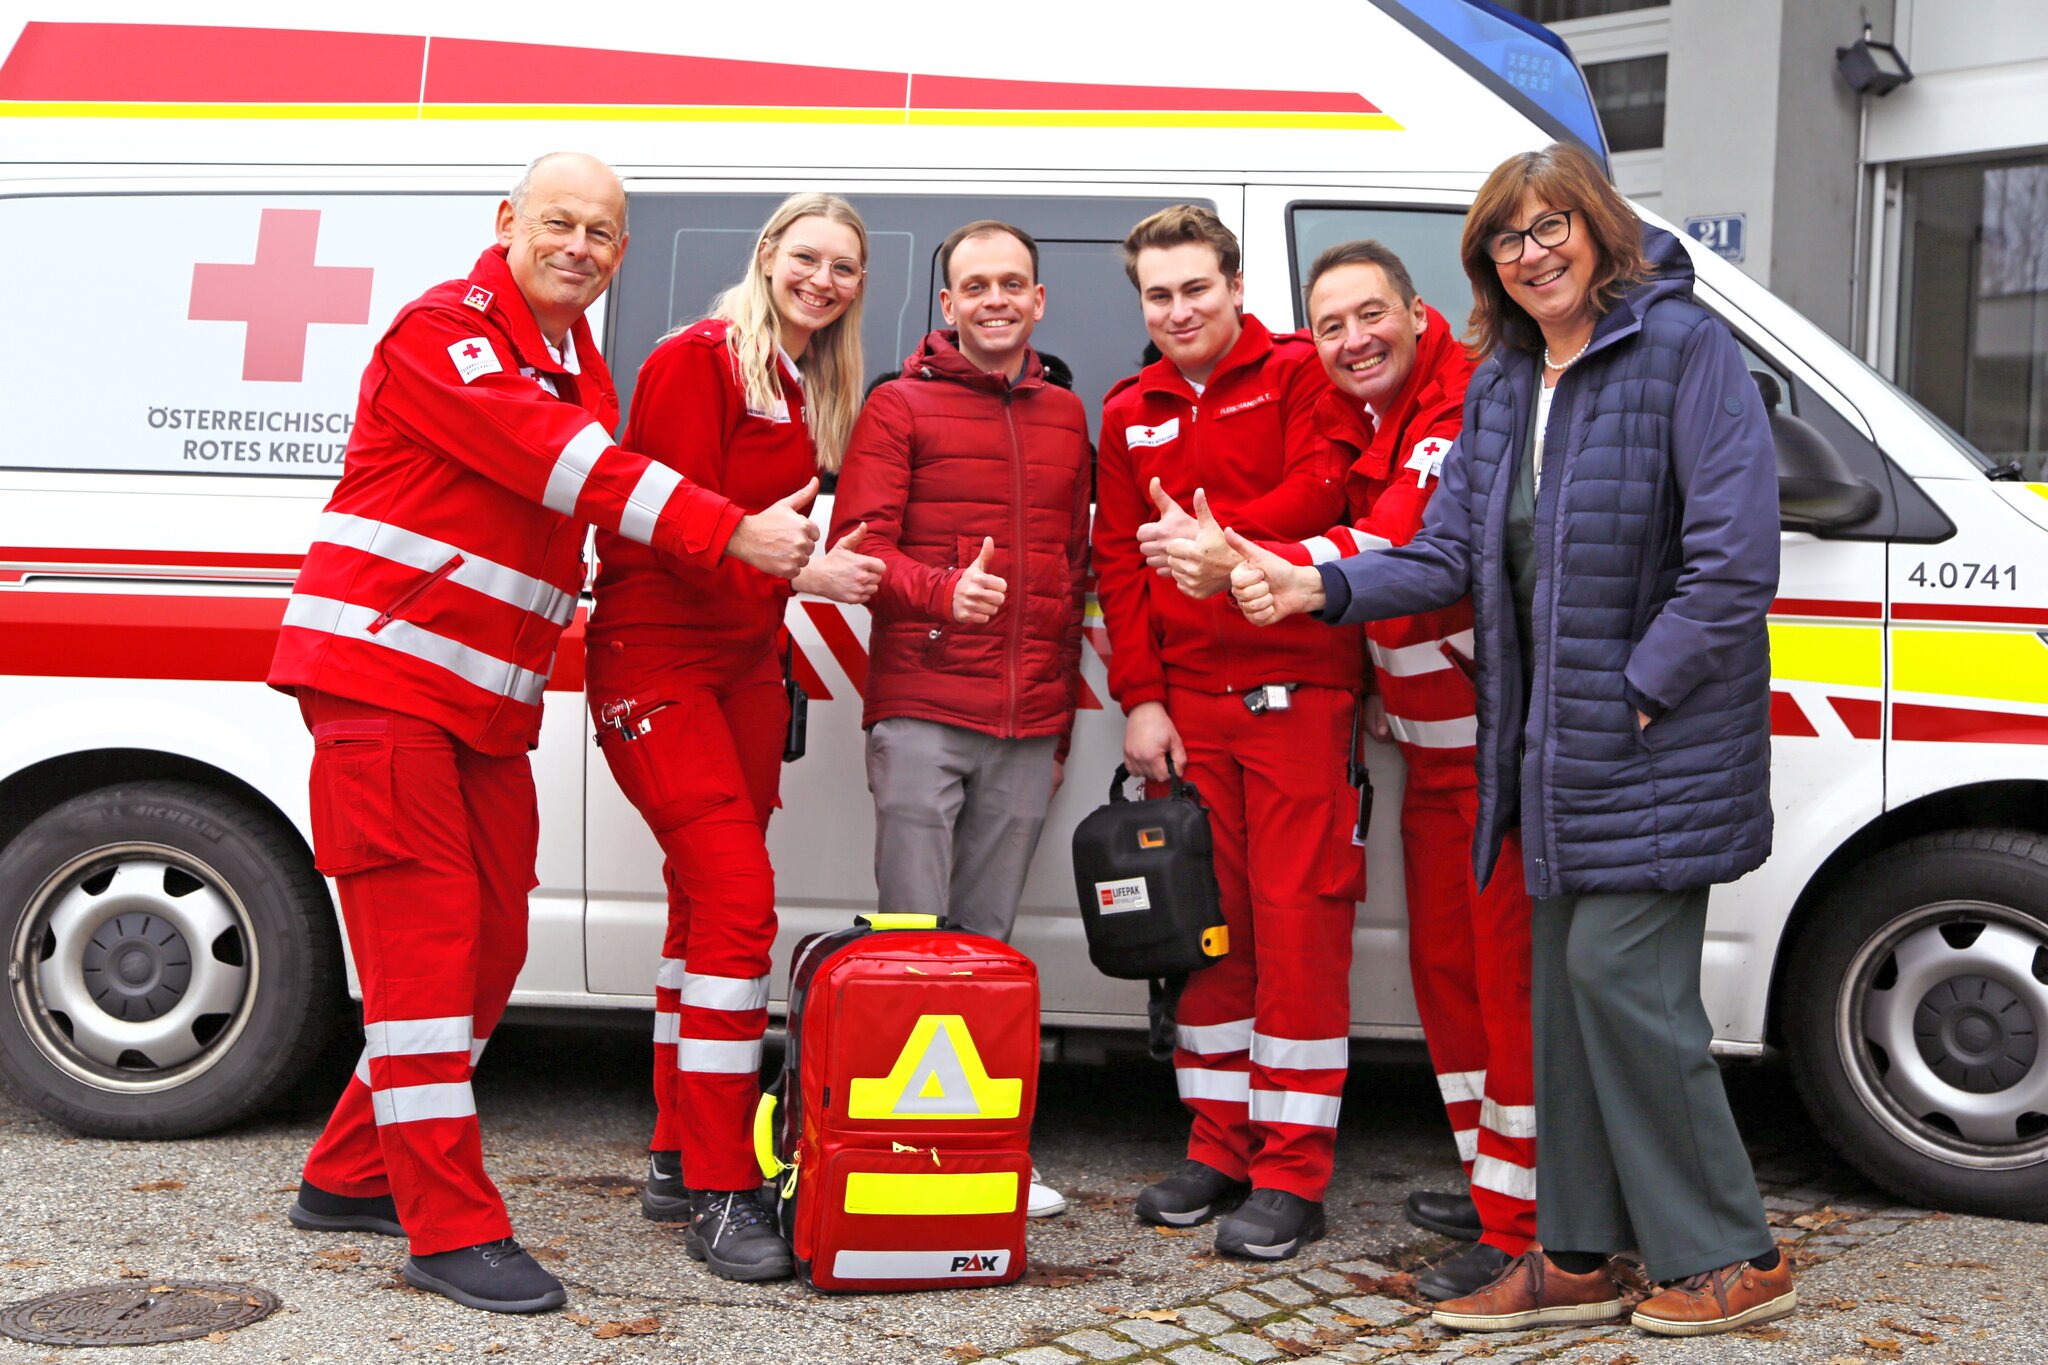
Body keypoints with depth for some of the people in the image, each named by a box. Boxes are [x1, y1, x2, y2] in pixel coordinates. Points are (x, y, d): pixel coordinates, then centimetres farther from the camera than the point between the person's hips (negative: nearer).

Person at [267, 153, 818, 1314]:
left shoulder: (583, 369, 17)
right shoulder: (444, 333, -11)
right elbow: (560, 464, -21)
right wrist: (732, 533, -23)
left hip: (488, 702, 9)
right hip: (382, 676, -9)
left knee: (490, 944, 11)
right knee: (426, 938, -8)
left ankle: (351, 1176, 25)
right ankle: (454, 1229, -3)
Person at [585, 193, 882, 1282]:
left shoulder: (816, 394, 14)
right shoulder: (697, 361, -11)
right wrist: (798, 572, -24)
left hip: (744, 667, 9)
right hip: (656, 660, -9)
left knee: (707, 907, 12)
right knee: (737, 899, -17)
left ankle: (676, 1160, 23)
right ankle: (719, 1193, -11)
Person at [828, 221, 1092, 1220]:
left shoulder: (1066, 419, 19)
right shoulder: (902, 407, 5)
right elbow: (859, 545, -5)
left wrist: (1062, 721, 20)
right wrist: (944, 590, -25)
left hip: (1028, 729, 4)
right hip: (921, 713, -4)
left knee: (988, 943, 7)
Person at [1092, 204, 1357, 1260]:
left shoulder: (1297, 373, 2)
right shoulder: (1129, 413, 15)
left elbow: (1322, 490, -12)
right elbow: (1118, 559, 11)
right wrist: (1139, 698, 3)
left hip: (1296, 688, -5)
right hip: (1186, 696, 5)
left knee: (1298, 914, -5)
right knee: (1208, 916, 9)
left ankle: (1292, 1173, 1)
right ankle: (1219, 1148, 20)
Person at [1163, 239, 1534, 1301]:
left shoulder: (1471, 410, -19)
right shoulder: (1345, 410, 8)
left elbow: (1405, 550, -33)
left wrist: (1246, 567, -43)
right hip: (1431, 742, 9)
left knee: (1510, 972, -8)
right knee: (1443, 963, 15)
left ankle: (1519, 1229, -1)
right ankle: (1486, 1180, 29)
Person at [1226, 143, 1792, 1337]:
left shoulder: (1686, 347, -11)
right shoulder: (1502, 385, 13)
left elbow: (1738, 556, -17)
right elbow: (1449, 555, 7)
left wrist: (1642, 691, -17)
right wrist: (1320, 587, -8)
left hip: (1660, 739, -8)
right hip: (1553, 743, 8)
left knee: (1620, 974, -9)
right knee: (1566, 986, 11)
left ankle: (1730, 1259, 8)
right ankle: (1577, 1259, 23)